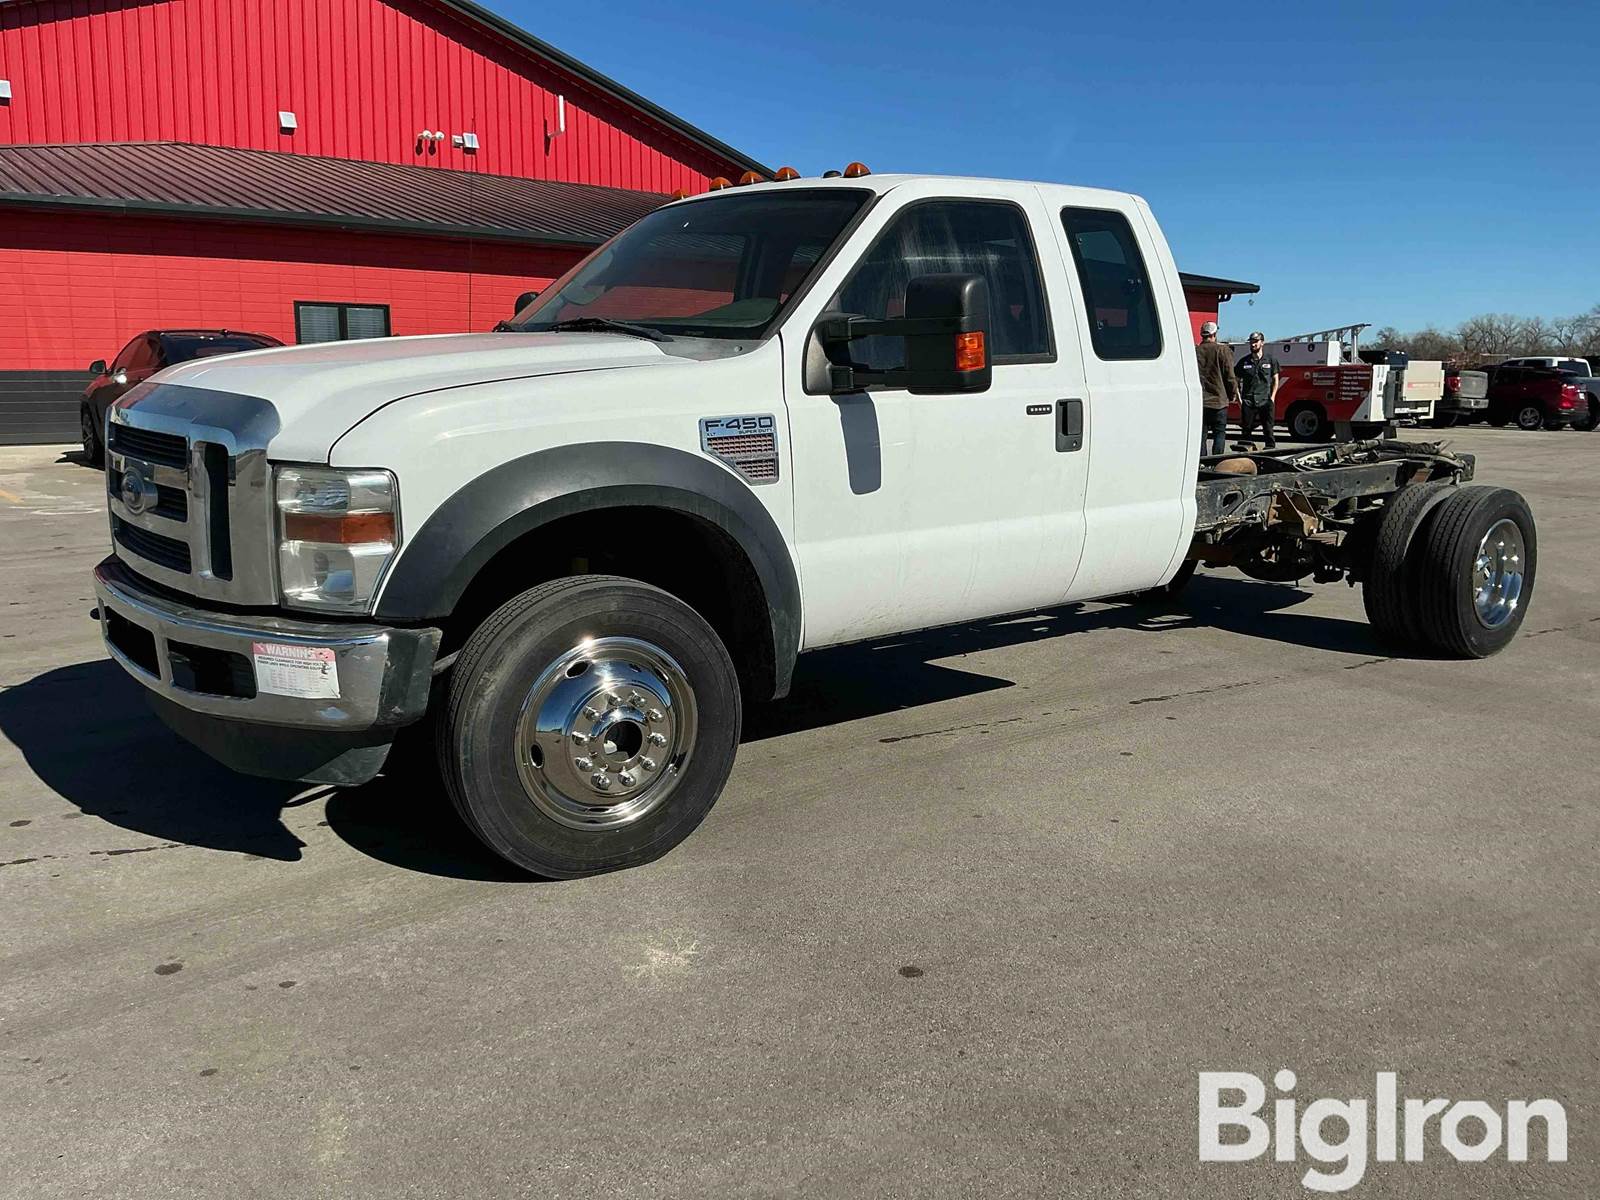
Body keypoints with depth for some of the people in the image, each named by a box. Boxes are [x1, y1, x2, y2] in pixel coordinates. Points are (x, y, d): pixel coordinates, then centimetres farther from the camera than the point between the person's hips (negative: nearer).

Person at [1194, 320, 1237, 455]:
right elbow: (1230, 376, -5)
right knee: (1219, 433, 4)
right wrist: (1233, 394, 9)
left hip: (1199, 401, 3)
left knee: (1201, 434, 7)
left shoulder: (1194, 351, 2)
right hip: (1219, 401, -3)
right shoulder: (1222, 350, -7)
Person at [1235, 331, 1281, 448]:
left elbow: (1276, 380, 10)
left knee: (1268, 430, -1)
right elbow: (1236, 381, 13)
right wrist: (1239, 398, 2)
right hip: (1248, 402, 1)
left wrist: (1272, 397, -1)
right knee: (1245, 430, 1)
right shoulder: (1244, 361, 8)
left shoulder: (1271, 360, 7)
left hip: (1265, 401, -1)